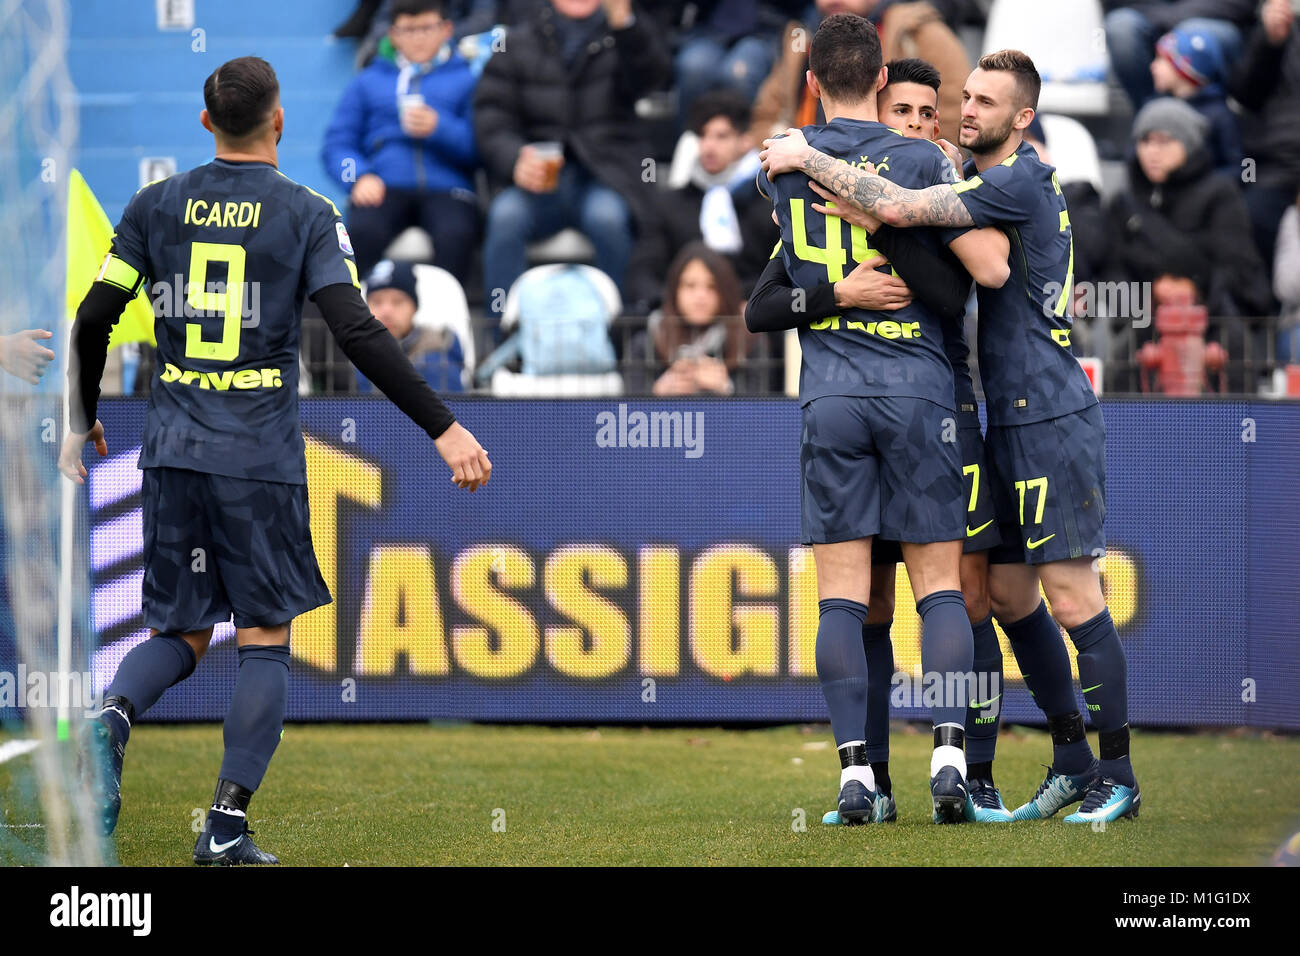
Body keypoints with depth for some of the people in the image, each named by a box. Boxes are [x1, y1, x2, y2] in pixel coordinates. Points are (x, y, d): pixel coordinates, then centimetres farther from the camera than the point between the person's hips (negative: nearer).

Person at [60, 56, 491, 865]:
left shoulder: (156, 206, 5)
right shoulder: (308, 215, -4)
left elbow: (93, 320, 5)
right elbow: (358, 332, -14)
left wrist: (84, 420, 21)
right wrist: (445, 428, -12)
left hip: (174, 448, 3)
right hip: (262, 454, -3)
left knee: (182, 633, 13)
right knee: (266, 639, 6)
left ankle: (114, 716, -20)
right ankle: (228, 824, -3)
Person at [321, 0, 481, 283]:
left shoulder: (466, 79, 19)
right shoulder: (368, 81, 25)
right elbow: (336, 145, 14)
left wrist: (439, 129, -10)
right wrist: (359, 176, -7)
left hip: (445, 188, -1)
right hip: (385, 187, 1)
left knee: (455, 235, -36)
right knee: (362, 231, -34)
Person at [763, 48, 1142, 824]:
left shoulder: (1020, 183, -15)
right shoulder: (979, 179, 15)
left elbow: (898, 208, -24)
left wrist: (806, 160, -13)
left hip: (1051, 418, -10)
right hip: (1011, 419, 10)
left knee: (1072, 597, -8)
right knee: (1009, 594, 12)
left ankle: (1118, 779, -3)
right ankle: (1074, 763, 20)